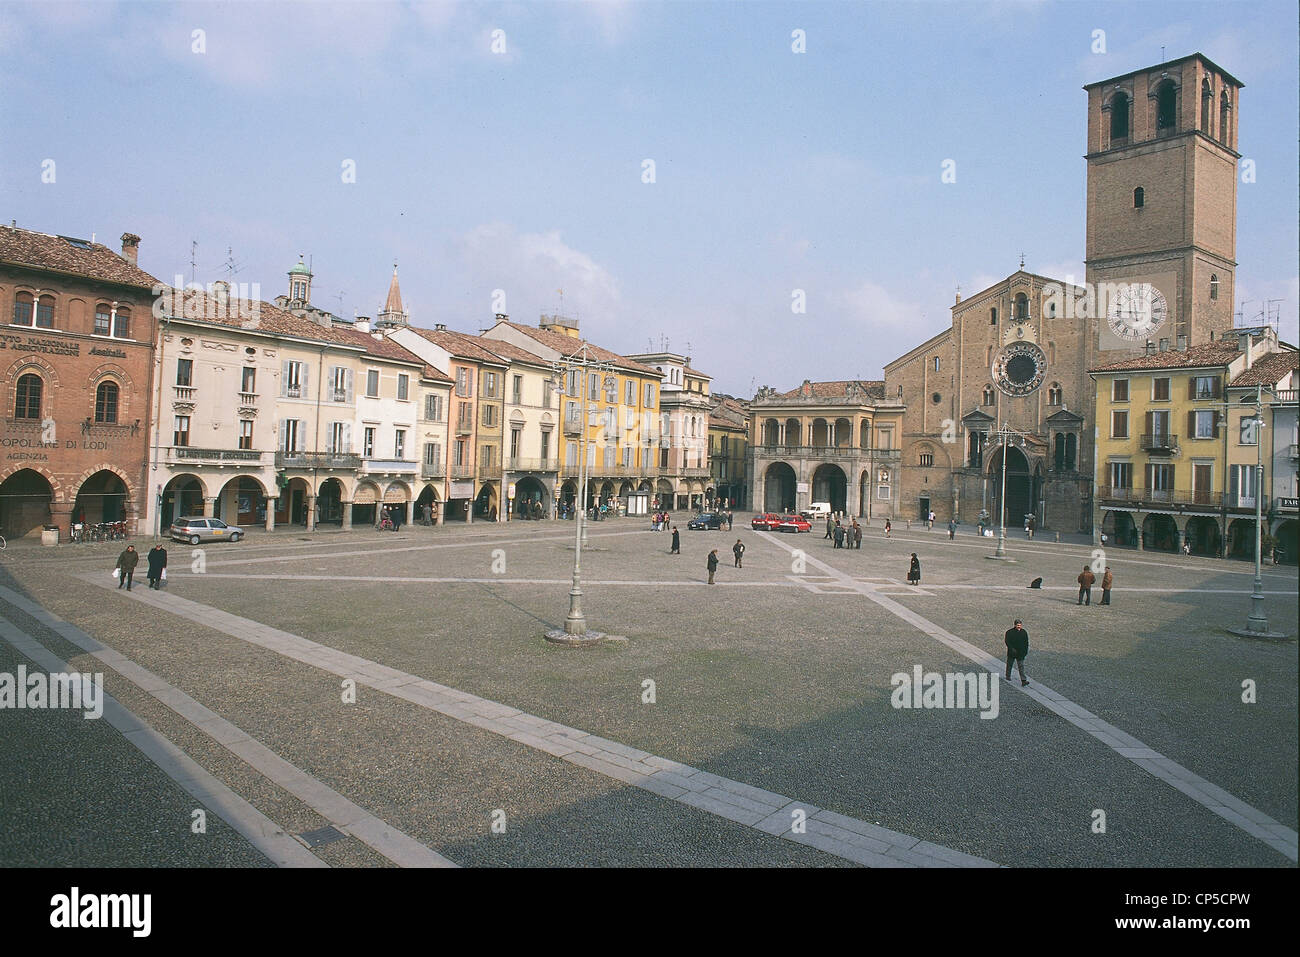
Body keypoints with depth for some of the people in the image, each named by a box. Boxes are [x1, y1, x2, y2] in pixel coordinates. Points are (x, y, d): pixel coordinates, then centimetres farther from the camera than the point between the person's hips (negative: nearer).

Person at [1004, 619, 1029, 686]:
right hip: (1011, 652, -1)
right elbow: (1007, 641, -11)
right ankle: (1008, 676, 36)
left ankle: (1023, 681, -12)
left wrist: (1025, 651, 5)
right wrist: (1012, 649, -20)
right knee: (1009, 664, 15)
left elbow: (1026, 642, 10)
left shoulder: (1024, 632, 1)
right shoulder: (1009, 632, -11)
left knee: (1021, 666, -5)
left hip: (1020, 653, 1)